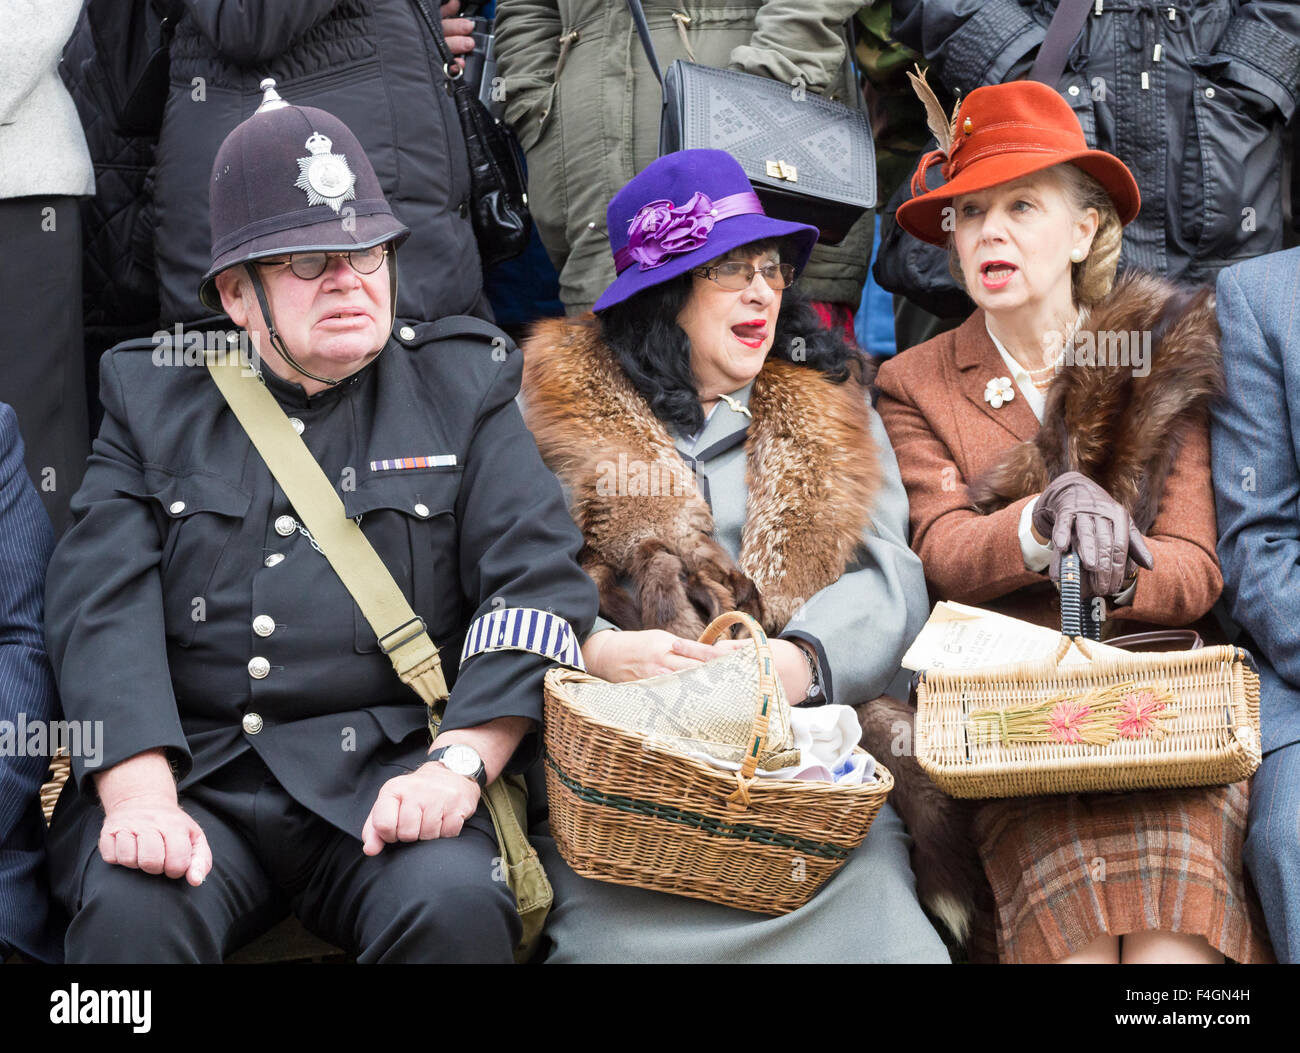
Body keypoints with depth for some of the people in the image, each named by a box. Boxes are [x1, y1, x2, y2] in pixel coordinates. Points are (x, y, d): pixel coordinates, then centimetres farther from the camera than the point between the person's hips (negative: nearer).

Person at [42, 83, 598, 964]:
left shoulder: (462, 389, 13)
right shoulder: (155, 398, 15)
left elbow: (539, 583, 2)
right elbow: (102, 603, 1)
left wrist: (458, 764, -14)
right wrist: (141, 794, -16)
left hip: (388, 770, 0)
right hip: (193, 770, 0)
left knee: (454, 905, -30)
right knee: (129, 910, -30)